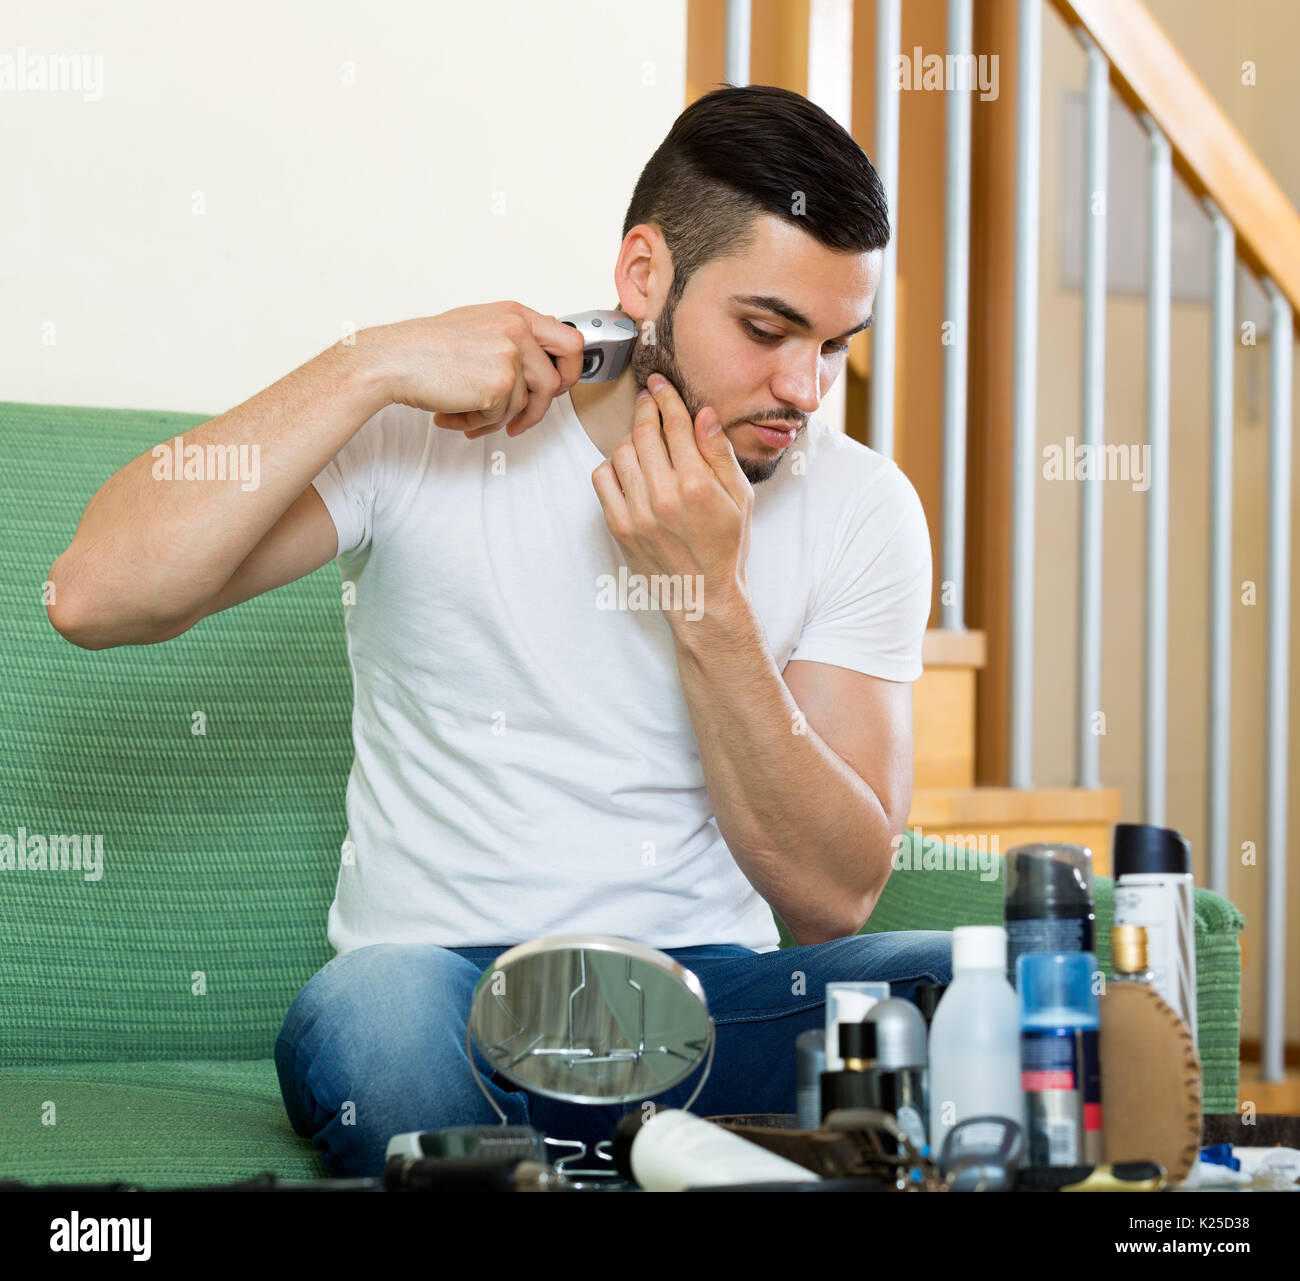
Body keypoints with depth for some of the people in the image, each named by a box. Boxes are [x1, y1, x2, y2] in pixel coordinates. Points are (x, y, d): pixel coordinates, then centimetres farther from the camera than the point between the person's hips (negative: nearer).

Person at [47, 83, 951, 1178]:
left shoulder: (862, 507, 3)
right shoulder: (428, 433, -3)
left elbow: (832, 897, -4)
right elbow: (95, 597, -16)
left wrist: (708, 599, -15)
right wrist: (370, 367, -19)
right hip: (445, 989, -2)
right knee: (376, 1005, -39)